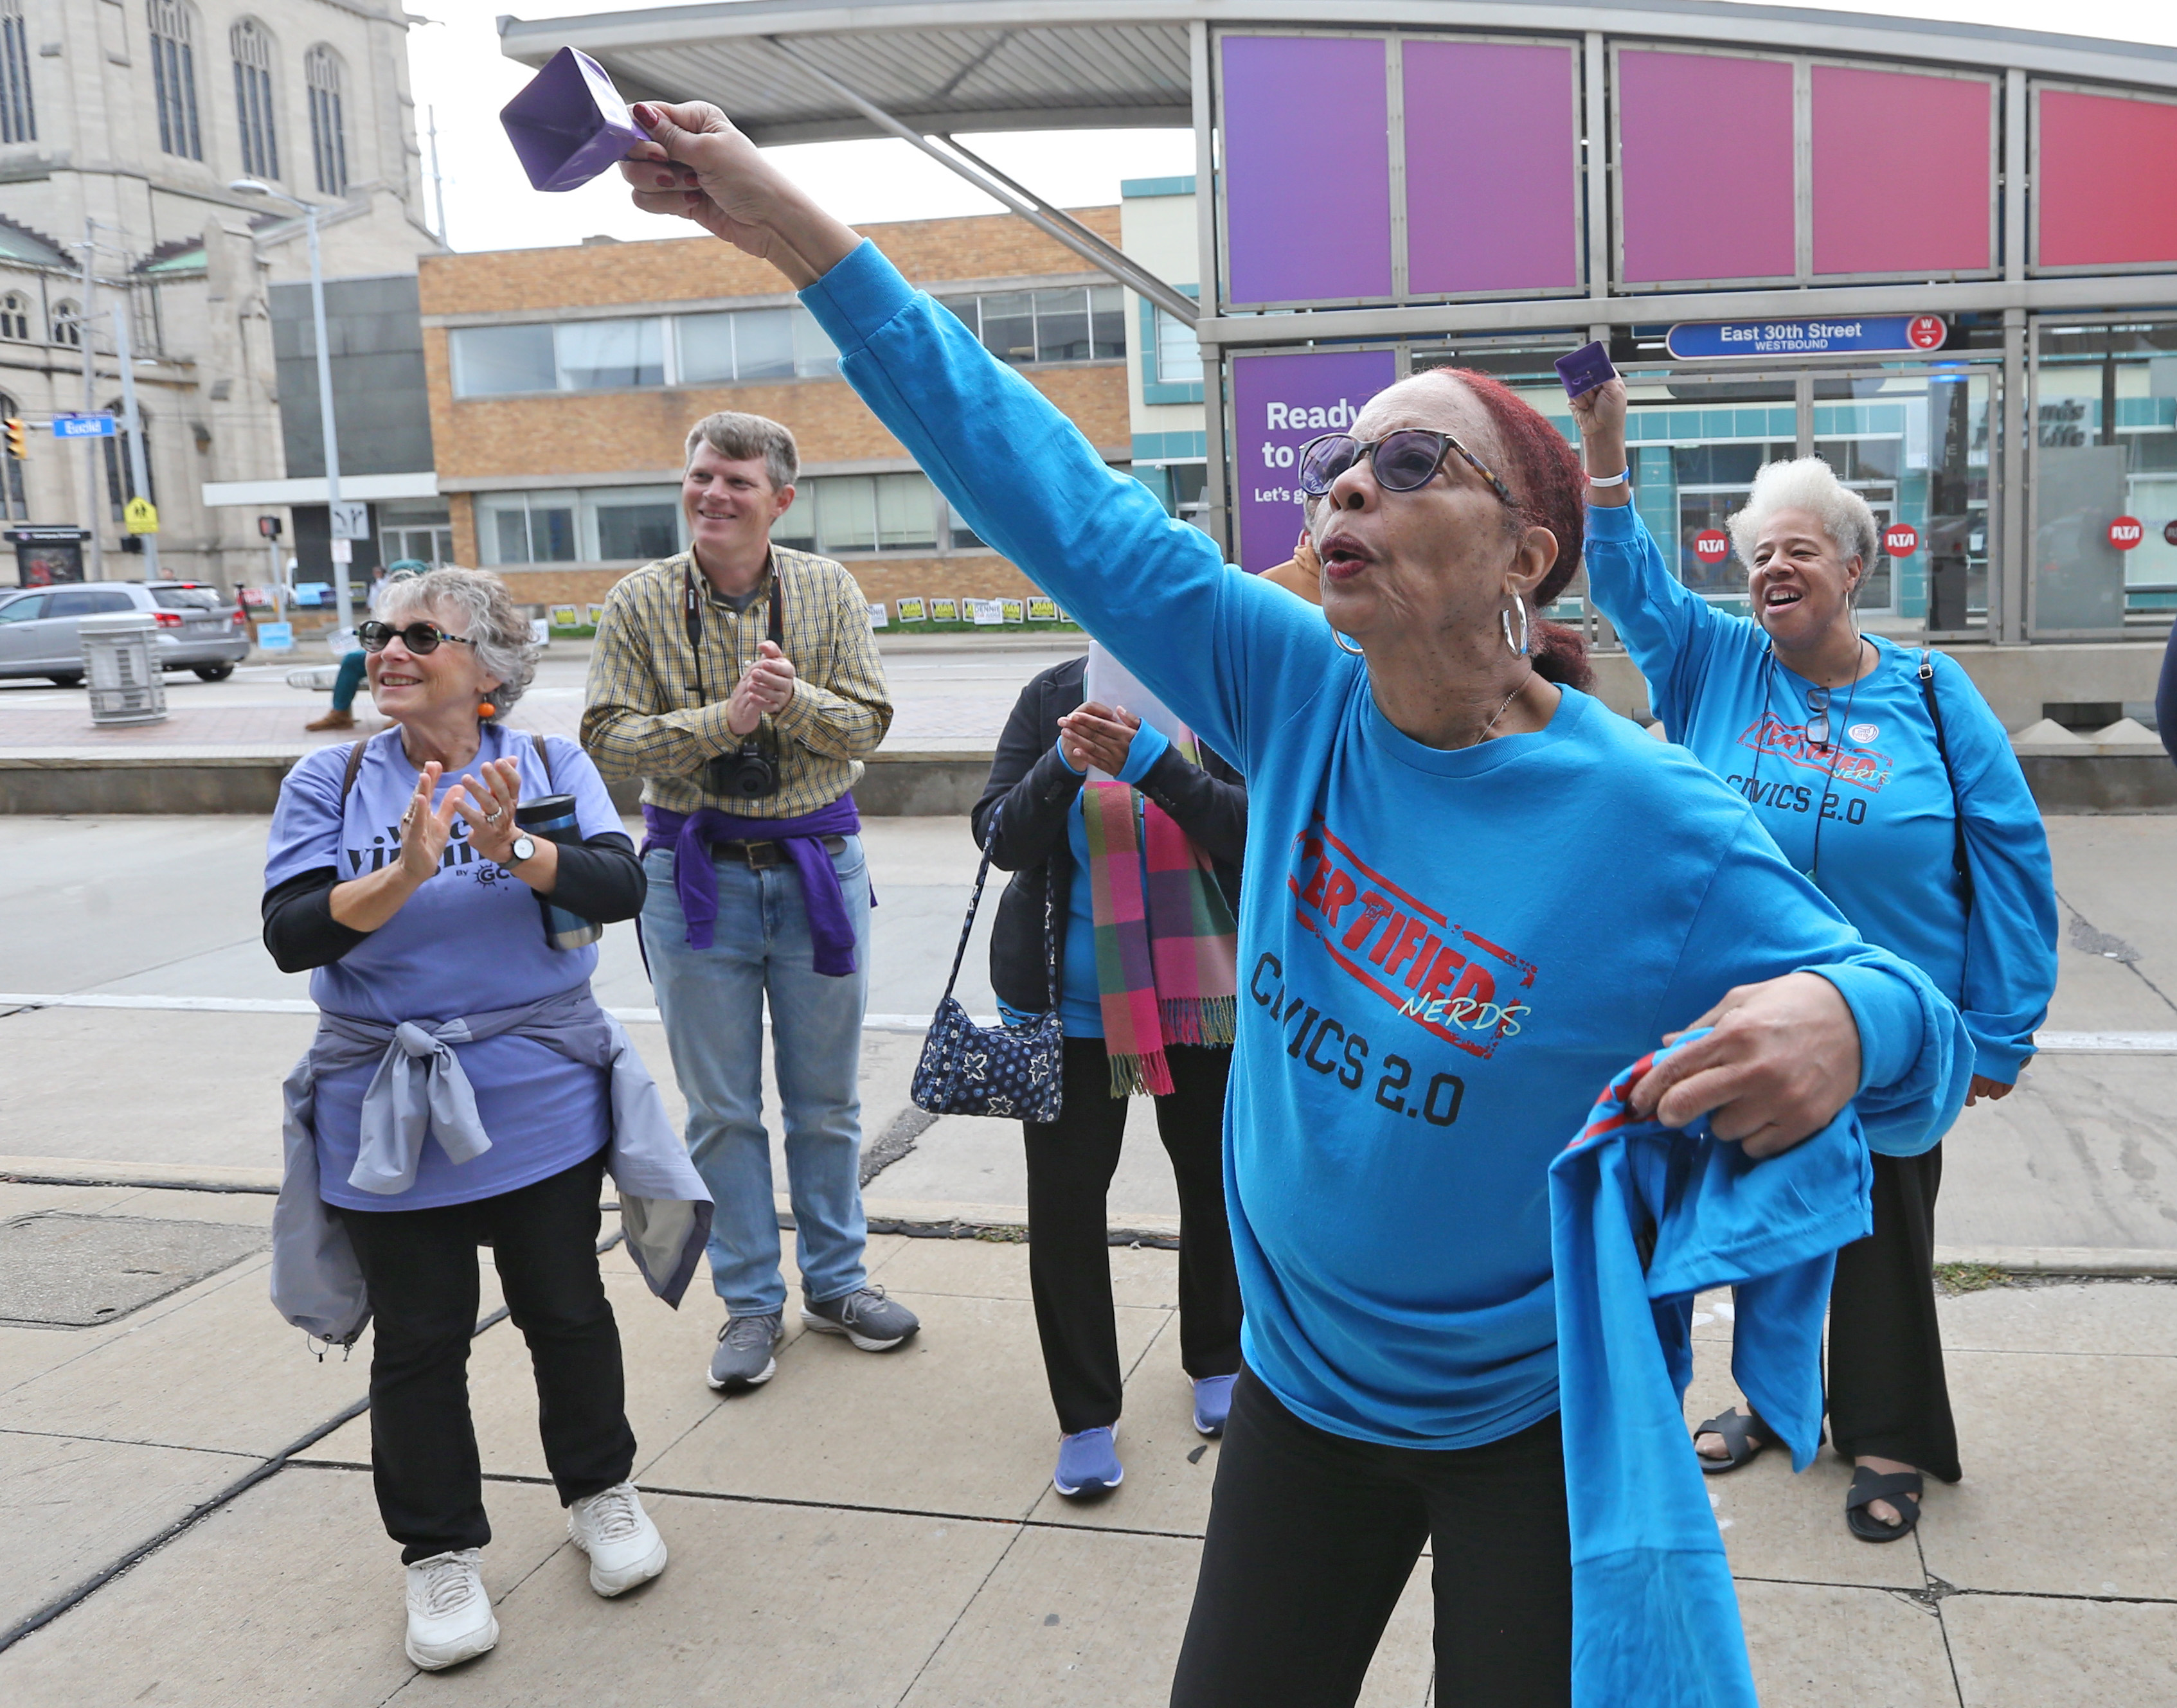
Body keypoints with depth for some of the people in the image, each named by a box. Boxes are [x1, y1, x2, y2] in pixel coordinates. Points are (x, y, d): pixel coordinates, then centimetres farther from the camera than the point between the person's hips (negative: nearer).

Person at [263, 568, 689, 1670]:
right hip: (386, 1118, 0)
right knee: (418, 1342, 10)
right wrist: (402, 876, -26)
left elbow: (621, 885, -14)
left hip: (541, 1106, 0)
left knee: (566, 1310, 14)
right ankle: (440, 1549, 29)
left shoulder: (551, 766, -1)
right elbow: (290, 934, -12)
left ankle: (598, 1492, 37)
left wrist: (518, 852, -30)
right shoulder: (331, 783, -1)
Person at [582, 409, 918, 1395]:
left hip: (818, 859, 1)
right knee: (721, 1105, 8)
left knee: (826, 1096, 13)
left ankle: (835, 1283, 30)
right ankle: (751, 1303, 23)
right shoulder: (640, 603, -4)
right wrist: (724, 718, -22)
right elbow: (609, 738, -9)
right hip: (696, 869, 0)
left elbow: (866, 725, -6)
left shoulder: (828, 592, -2)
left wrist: (793, 698, -25)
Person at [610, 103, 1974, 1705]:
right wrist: (797, 231, -12)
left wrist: (1841, 1026, -41)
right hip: (1305, 1383, 4)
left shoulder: (1649, 822, -21)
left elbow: (1915, 1019, -14)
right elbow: (1070, 506, -12)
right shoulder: (1299, 689, -11)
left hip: (1540, 1427, -3)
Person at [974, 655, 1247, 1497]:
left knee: (1213, 1179, 15)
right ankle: (1086, 1415, 17)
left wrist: (1149, 760, -28)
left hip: (1205, 995, 0)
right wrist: (1063, 765, -23)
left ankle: (1218, 1362, 40)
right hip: (1071, 997, 1)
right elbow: (1000, 837, -5)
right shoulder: (1054, 696, -1)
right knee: (1064, 1197, 1)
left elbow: (1255, 829, -17)